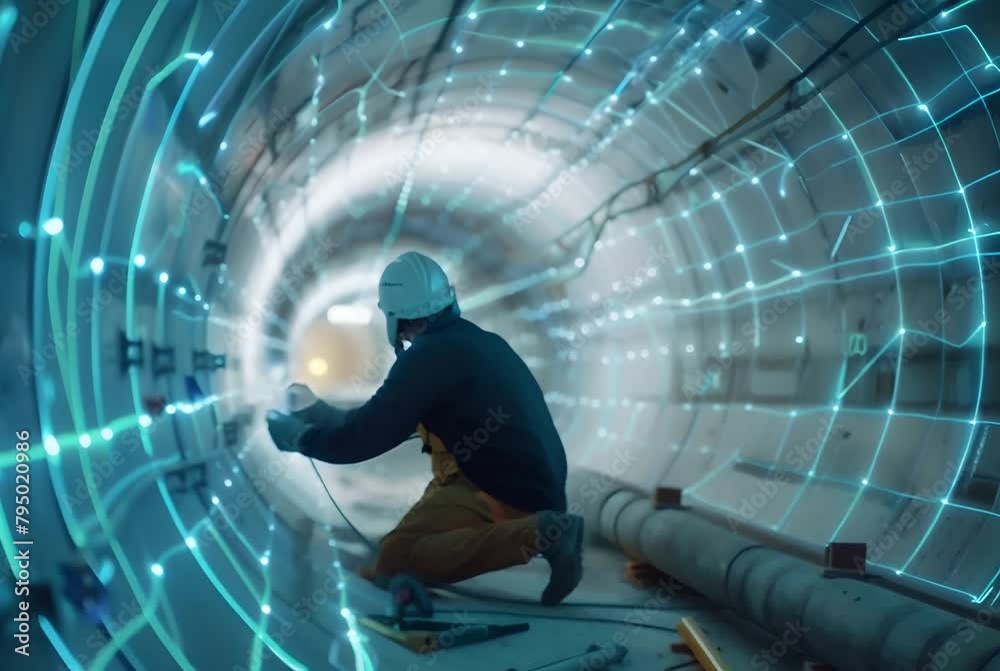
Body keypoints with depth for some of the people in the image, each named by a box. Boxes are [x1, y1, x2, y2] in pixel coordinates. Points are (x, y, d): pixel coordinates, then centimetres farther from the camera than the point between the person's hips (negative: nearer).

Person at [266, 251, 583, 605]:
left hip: (501, 494, -9)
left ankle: (535, 535, -20)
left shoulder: (428, 356, -12)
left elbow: (366, 436, -9)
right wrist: (317, 411, 35)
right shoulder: (479, 342, 16)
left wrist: (299, 437, 9)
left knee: (393, 560, -11)